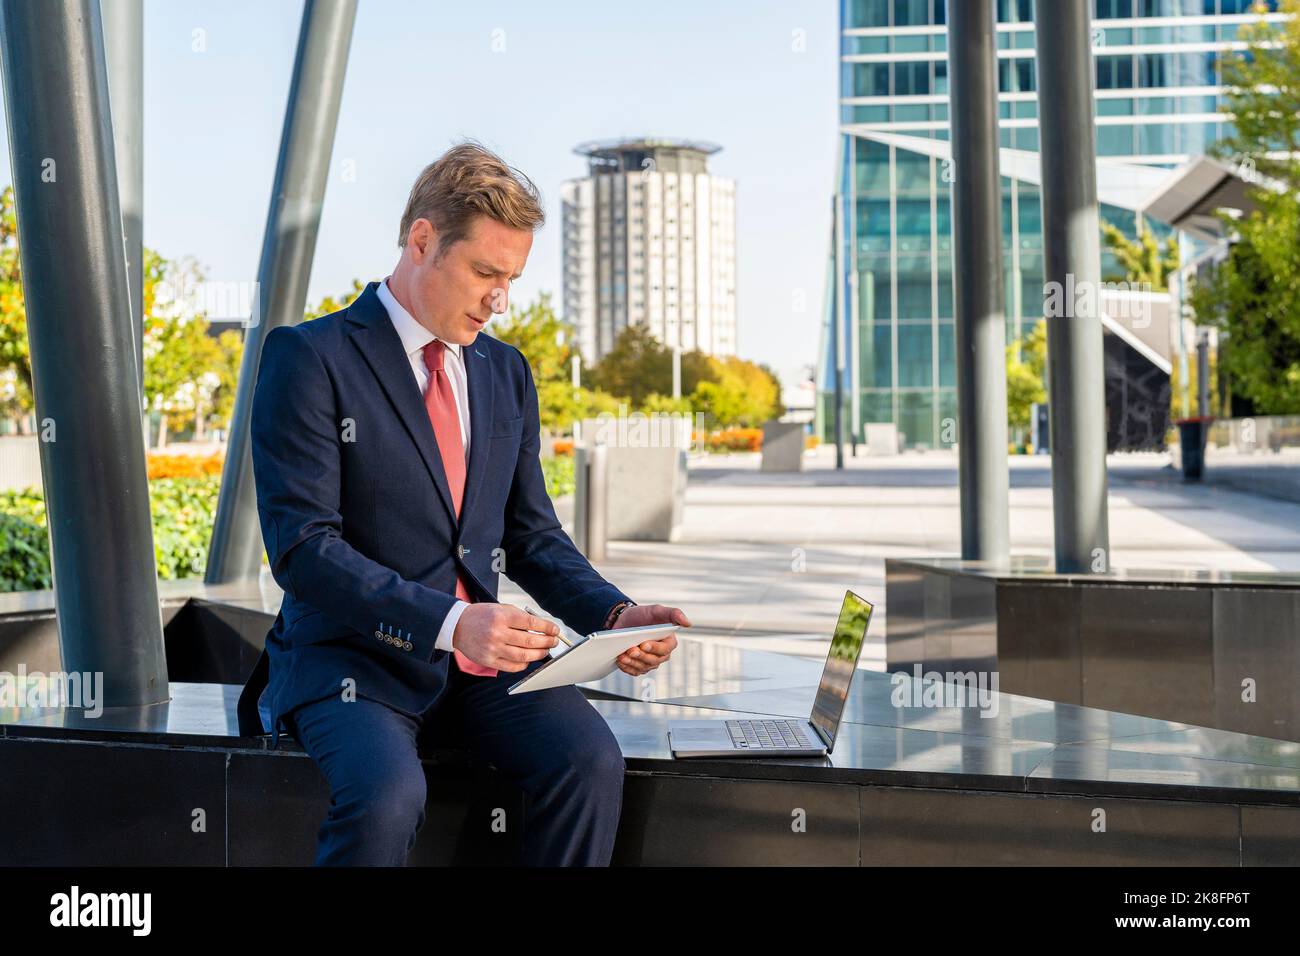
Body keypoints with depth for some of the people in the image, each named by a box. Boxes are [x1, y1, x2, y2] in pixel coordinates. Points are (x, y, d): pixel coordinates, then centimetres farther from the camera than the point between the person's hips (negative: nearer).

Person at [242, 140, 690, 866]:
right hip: (351, 655, -5)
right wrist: (449, 622, -27)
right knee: (389, 796, -33)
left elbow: (533, 537, 14)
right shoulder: (309, 358, -6)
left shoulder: (507, 372, 14)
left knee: (591, 759, -22)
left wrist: (615, 614, -6)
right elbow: (303, 547, -15)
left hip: (481, 655, 5)